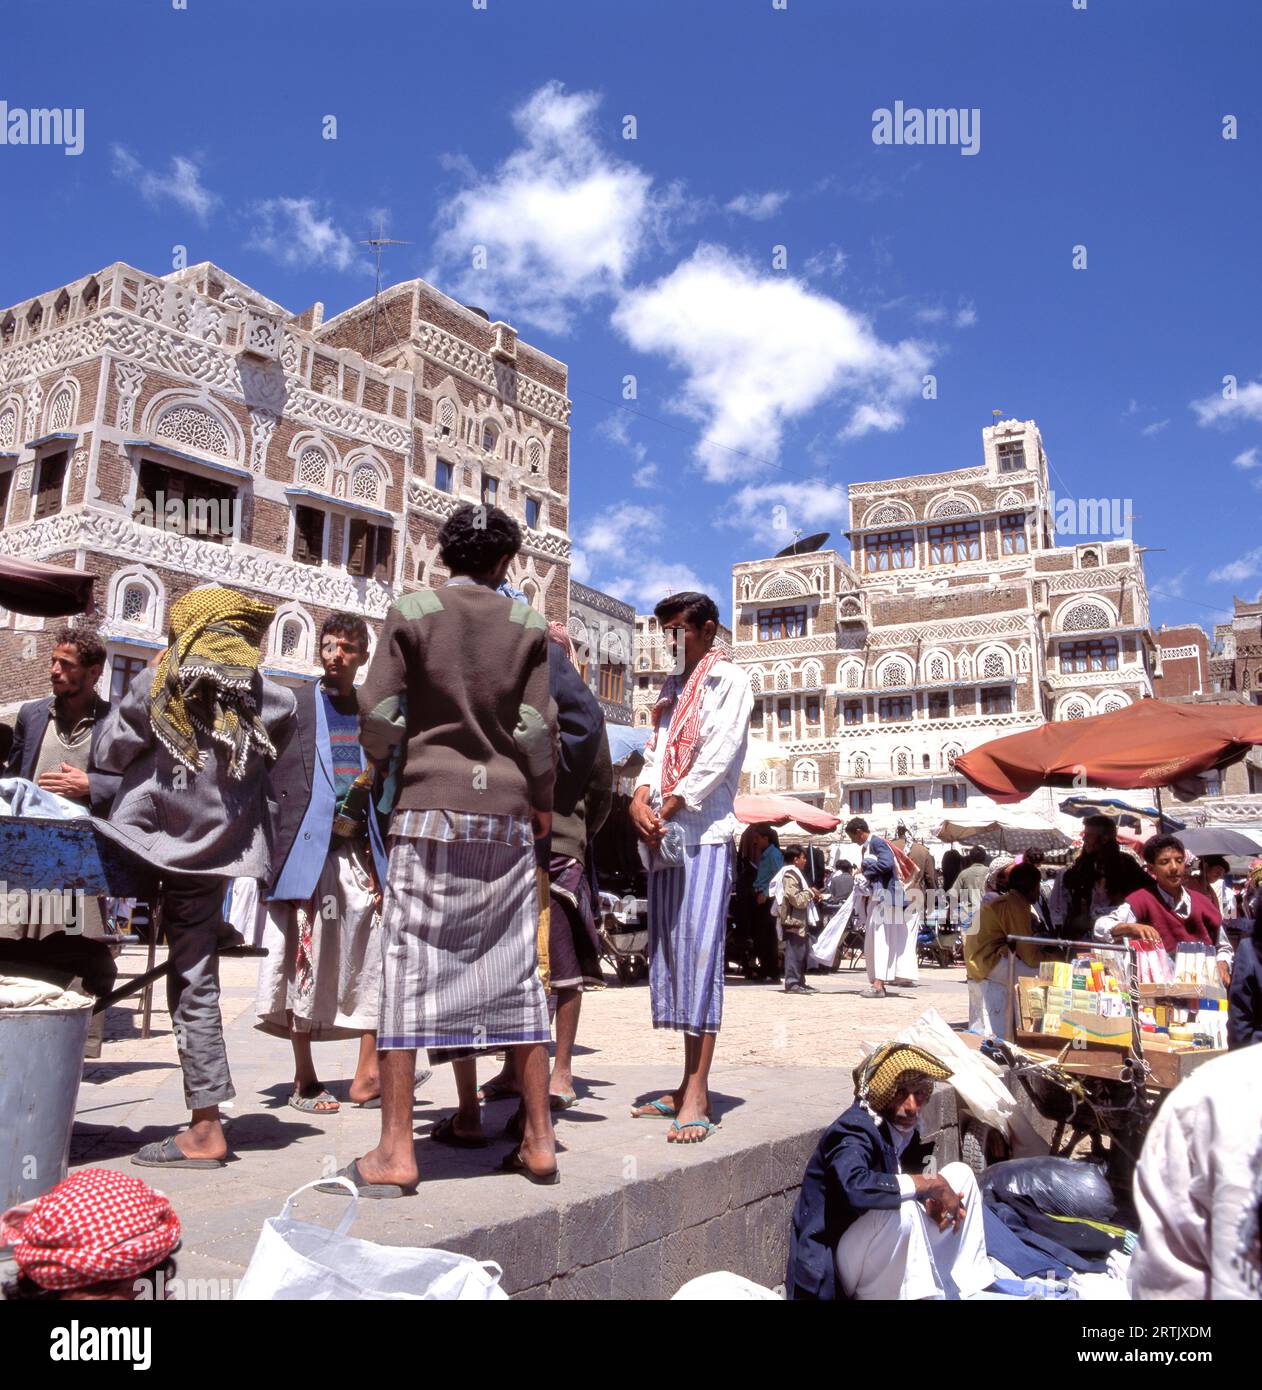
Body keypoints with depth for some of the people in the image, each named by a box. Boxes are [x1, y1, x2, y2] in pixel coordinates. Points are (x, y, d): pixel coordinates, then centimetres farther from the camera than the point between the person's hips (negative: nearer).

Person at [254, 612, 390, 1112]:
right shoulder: (294, 704, 3)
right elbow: (265, 777, -1)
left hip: (359, 848, 4)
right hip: (307, 848, -4)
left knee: (375, 952, -2)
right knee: (307, 958, 1)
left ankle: (367, 1073, 6)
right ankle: (304, 1081, 13)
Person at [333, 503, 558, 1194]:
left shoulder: (411, 612, 0)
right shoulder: (526, 626, 5)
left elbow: (378, 712, -4)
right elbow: (537, 727, 1)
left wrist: (380, 760, 16)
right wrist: (541, 799, 14)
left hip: (429, 807, -2)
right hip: (507, 814, 3)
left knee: (407, 967, 2)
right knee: (515, 973, 8)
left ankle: (395, 1151, 3)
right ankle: (538, 1141, 16)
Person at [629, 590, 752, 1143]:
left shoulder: (728, 680, 1)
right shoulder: (672, 687, 23)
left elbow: (718, 756, -10)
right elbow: (656, 754, 16)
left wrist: (668, 806, -12)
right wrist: (639, 799, -3)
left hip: (704, 832, -7)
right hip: (662, 835, 7)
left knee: (699, 952, -11)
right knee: (670, 953, 6)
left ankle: (697, 1096, -10)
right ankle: (687, 1088, 13)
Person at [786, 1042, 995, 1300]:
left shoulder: (904, 1128, -1)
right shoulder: (853, 1131, -26)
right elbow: (854, 1187, -45)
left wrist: (931, 1203, -14)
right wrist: (932, 1183, -31)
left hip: (890, 1253, 9)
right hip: (837, 1261, -9)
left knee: (960, 1172, 6)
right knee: (900, 1210, -37)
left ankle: (965, 1283, 11)